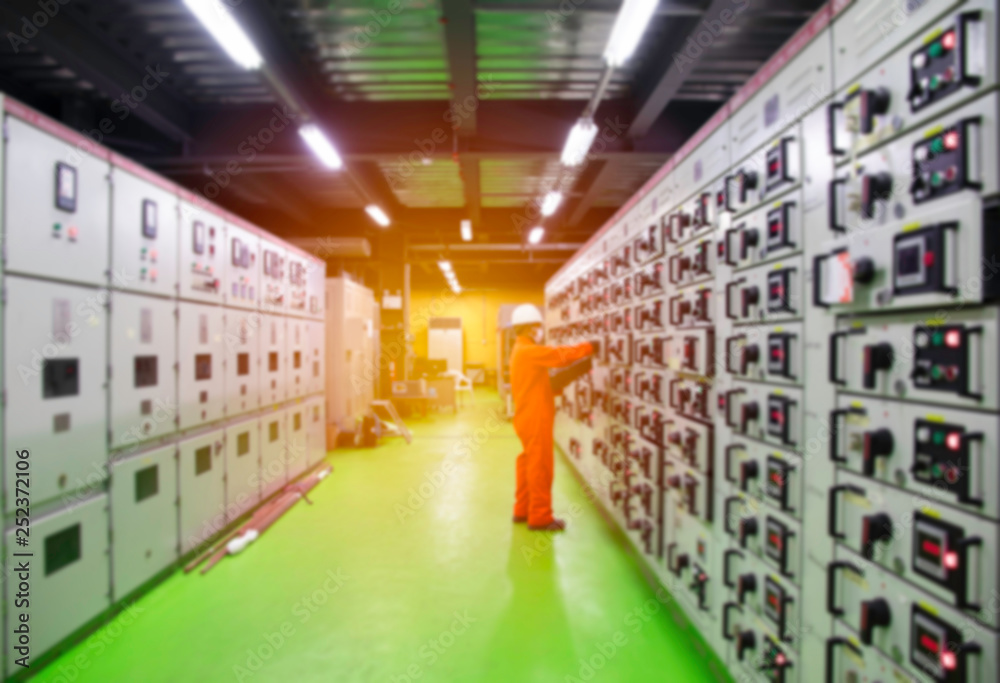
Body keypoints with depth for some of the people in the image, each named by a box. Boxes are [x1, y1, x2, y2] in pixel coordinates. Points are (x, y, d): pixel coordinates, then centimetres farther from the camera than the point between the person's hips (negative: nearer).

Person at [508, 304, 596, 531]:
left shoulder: (522, 351, 16)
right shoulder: (529, 351, -16)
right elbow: (560, 355, -21)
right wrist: (588, 347, -11)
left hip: (529, 417, 10)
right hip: (535, 419, -10)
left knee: (529, 463, 17)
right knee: (540, 467, -3)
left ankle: (523, 510, 27)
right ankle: (540, 517, 6)